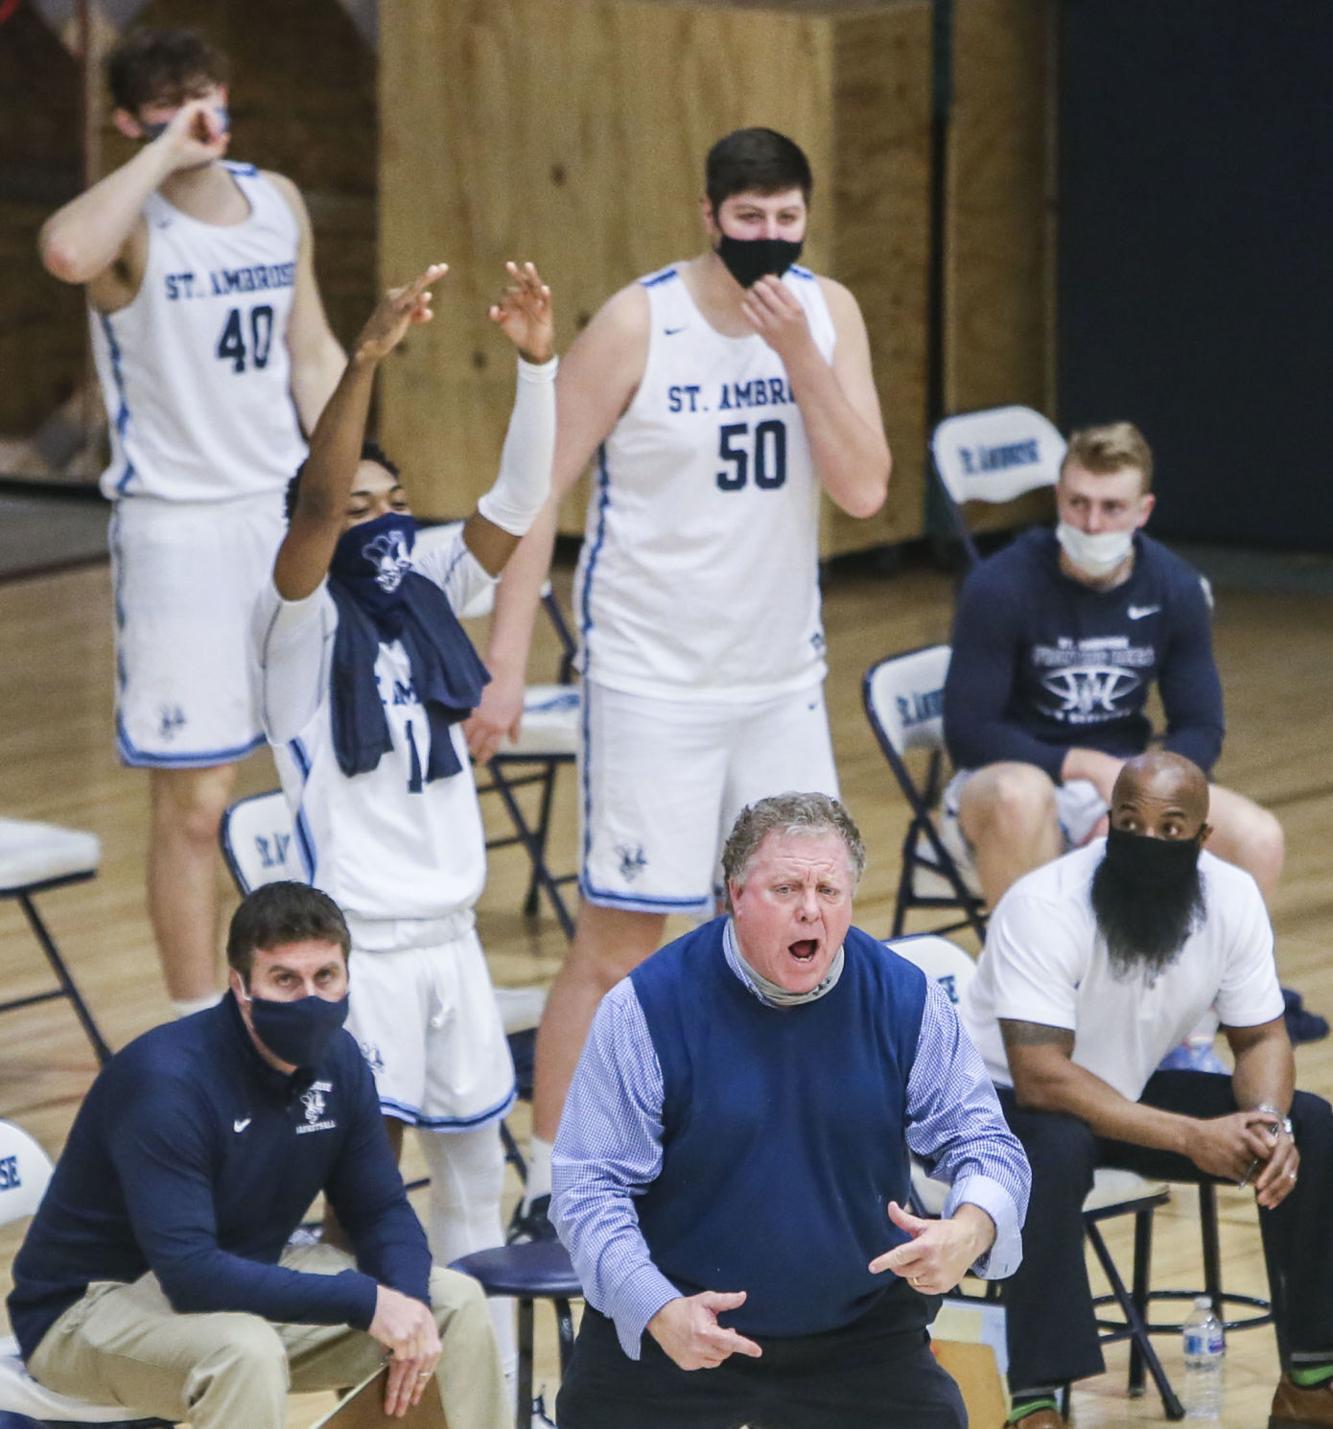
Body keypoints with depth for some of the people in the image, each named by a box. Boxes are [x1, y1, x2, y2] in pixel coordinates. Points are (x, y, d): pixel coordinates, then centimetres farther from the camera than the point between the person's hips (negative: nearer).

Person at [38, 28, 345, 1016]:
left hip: (291, 510, 6)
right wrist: (163, 155, -28)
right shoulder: (132, 225, -12)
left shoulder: (278, 203, 7)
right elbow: (67, 252, -38)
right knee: (195, 801, -2)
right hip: (178, 526, -6)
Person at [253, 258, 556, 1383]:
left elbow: (519, 501, -1)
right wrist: (369, 356, -37)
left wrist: (537, 364, -14)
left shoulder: (431, 597, 8)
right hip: (361, 941, -6)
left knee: (475, 1160, 11)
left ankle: (490, 1372, 20)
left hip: (450, 934, 6)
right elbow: (319, 501, -25)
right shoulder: (301, 619, -8)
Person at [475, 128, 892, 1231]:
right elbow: (536, 494, -10)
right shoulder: (638, 325, -13)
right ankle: (551, 1189, 2)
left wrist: (799, 353, -20)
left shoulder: (829, 314, 0)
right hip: (654, 682, -5)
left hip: (783, 677, 5)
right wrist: (506, 666, -14)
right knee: (619, 939, -5)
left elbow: (864, 490, -8)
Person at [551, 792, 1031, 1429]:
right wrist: (657, 1311, -27)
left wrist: (971, 1229, -24)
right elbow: (589, 1186, -12)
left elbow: (984, 1144, 1)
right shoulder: (645, 1010, -12)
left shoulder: (907, 1000, -4)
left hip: (859, 1341, 2)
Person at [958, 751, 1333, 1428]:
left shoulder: (1233, 898, -13)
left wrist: (1268, 1122, -28)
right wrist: (1190, 1137, -39)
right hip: (1005, 1101, -6)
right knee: (1057, 1147, -39)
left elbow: (1261, 1039, -4)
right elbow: (1040, 1079, -35)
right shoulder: (1043, 908, -30)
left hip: (1131, 1094, 6)